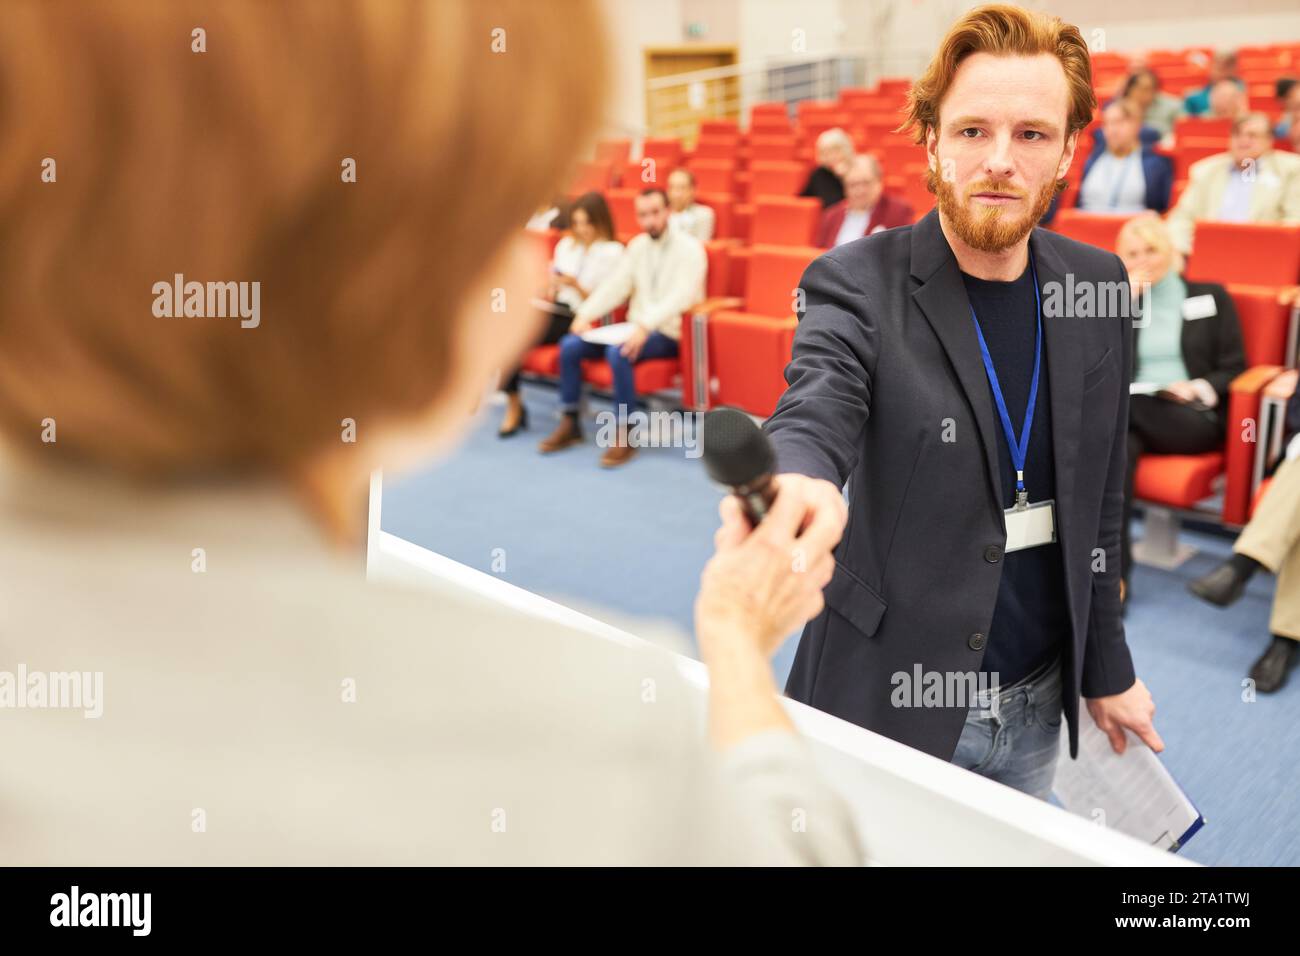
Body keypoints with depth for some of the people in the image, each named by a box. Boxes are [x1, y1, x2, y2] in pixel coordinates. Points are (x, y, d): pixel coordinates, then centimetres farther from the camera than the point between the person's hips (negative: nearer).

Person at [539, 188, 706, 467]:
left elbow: (681, 296, -24)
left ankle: (625, 434, -24)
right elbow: (614, 286, 7)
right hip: (635, 328, 7)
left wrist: (645, 325, -38)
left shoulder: (689, 248, -10)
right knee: (570, 345, -9)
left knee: (617, 353, -35)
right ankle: (569, 423, 0)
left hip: (670, 334, -7)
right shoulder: (638, 245, 11)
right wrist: (585, 314, -10)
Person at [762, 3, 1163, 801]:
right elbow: (811, 422, -31)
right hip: (892, 698, -4)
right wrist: (796, 494, -54)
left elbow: (1098, 500, 7)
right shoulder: (858, 284, -14)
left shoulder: (1095, 285, 0)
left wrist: (1107, 668, 11)